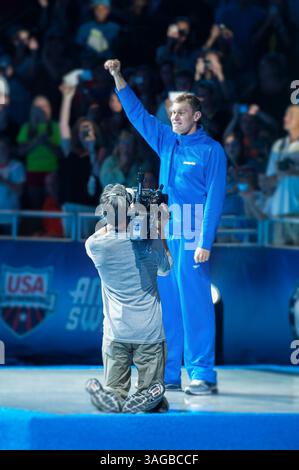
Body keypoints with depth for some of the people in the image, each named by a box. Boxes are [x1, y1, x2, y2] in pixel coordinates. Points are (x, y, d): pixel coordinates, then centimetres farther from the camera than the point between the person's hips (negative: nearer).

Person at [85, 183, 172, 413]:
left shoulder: (95, 245, -5)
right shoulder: (149, 240, -4)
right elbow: (165, 269, 18)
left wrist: (116, 219, 15)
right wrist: (161, 230, 18)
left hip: (116, 332, 0)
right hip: (150, 331, 0)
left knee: (114, 389, 5)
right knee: (152, 388, 6)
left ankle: (112, 399, -30)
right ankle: (149, 397, -29)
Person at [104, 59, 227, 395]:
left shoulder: (211, 150, -4)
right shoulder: (167, 141, 13)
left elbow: (214, 199, -9)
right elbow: (137, 112, 18)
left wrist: (205, 242, -15)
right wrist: (117, 77, 10)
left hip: (191, 237, -6)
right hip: (163, 234, 6)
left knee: (194, 304, -9)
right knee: (165, 304, 7)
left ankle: (203, 375, -8)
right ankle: (167, 374, 11)